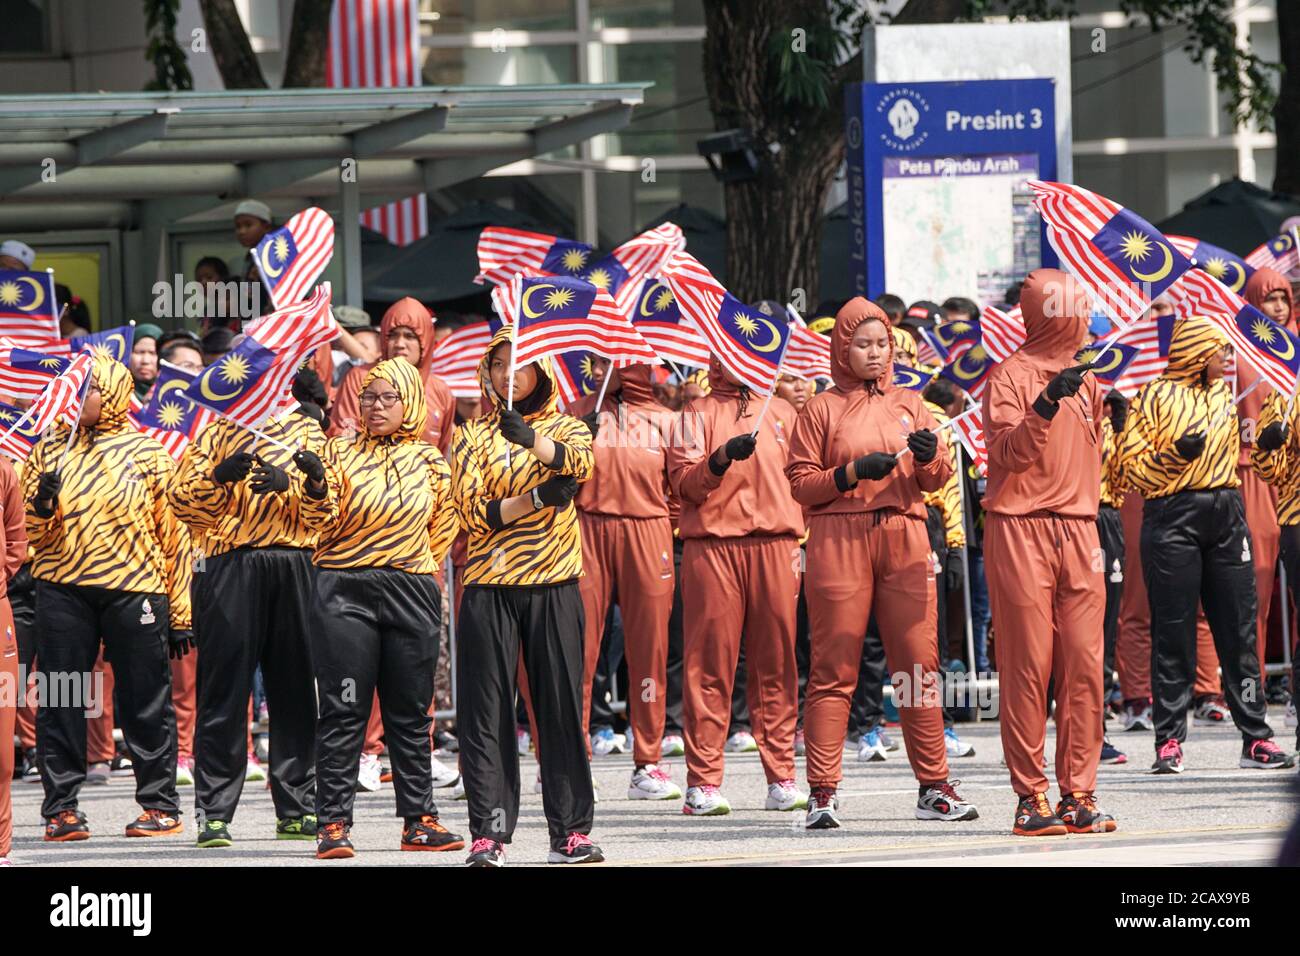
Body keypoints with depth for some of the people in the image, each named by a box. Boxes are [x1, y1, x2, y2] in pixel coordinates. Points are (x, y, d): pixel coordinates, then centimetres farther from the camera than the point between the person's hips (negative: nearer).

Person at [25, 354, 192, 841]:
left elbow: (174, 533, 6)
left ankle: (160, 805, 10)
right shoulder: (49, 451, 11)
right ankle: (61, 807, 6)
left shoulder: (148, 454, 6)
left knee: (145, 704, 2)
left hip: (134, 593, -2)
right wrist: (42, 504, -12)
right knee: (60, 702, 0)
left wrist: (180, 612, 2)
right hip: (62, 591, 2)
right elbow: (30, 532, 11)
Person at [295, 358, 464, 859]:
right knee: (343, 711, -5)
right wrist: (316, 484, -24)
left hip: (412, 593, 2)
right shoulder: (340, 452, 4)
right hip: (344, 594, -2)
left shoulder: (429, 460, 9)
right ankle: (333, 824, -5)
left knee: (411, 712, 8)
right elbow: (321, 521, -7)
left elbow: (443, 529, 19)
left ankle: (418, 820, 15)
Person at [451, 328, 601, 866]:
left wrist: (532, 440, -34)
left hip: (553, 585, 0)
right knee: (487, 708, -4)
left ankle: (570, 830, 4)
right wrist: (536, 499, -15)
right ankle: (488, 833, -4)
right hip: (489, 586, 0)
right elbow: (471, 511, -3)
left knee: (561, 704, 0)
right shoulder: (473, 437, 10)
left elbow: (580, 463, -15)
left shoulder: (565, 428, 9)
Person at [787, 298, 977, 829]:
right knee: (834, 668, -5)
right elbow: (800, 482, 0)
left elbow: (939, 478, 11)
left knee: (919, 662, 0)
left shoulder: (909, 406, 16)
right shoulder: (823, 409, 7)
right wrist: (853, 472, -13)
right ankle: (822, 793, -5)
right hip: (838, 541, -3)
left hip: (904, 540, 3)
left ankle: (934, 787, 5)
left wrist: (929, 457, -11)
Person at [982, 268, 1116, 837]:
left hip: (1077, 531, 6)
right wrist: (1045, 406, -26)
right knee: (1028, 666, -6)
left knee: (1084, 664, -1)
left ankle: (1078, 792, 2)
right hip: (1020, 529, -6)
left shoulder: (1085, 384, 20)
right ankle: (1031, 796, -4)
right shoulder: (1010, 377, -1)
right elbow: (1006, 454, -15)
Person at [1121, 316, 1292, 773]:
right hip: (1173, 516, -5)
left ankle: (1256, 736, 7)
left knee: (1239, 628, 4)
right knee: (1173, 632, -3)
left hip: (1226, 513, 5)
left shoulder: (1224, 394, 16)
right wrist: (1174, 453, -20)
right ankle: (1169, 740, 0)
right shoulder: (1156, 396, -1)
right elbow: (1133, 466, -5)